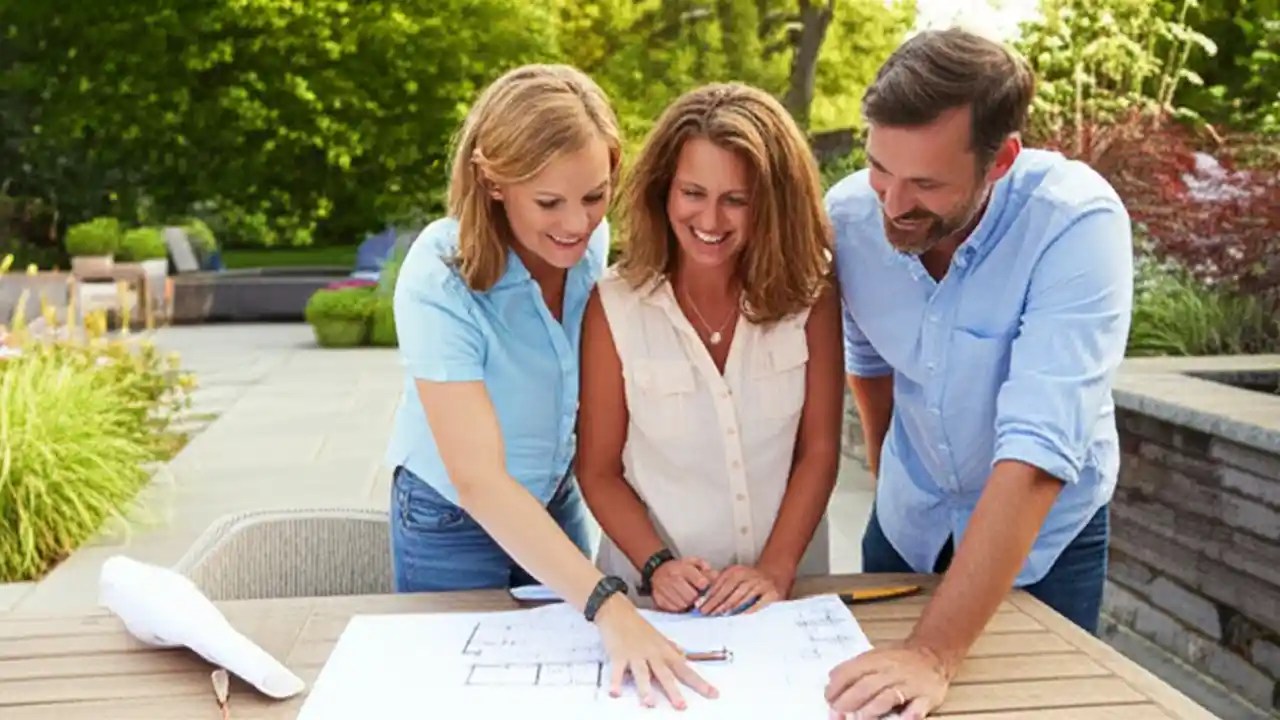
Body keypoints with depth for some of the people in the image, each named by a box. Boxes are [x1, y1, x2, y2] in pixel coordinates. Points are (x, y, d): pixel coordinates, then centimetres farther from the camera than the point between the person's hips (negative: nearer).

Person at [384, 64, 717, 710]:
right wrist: (609, 608, -43)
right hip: (454, 522, -4)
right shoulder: (439, 280, -31)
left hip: (558, 500, 5)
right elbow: (479, 481, -36)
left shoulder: (594, 242, -16)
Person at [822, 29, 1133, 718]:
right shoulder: (847, 214, -18)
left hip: (1044, 532, -3)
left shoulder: (1077, 224, -31)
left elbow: (1037, 453, -38)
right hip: (909, 522, 4)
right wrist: (890, 477, 14)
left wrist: (932, 653, -43)